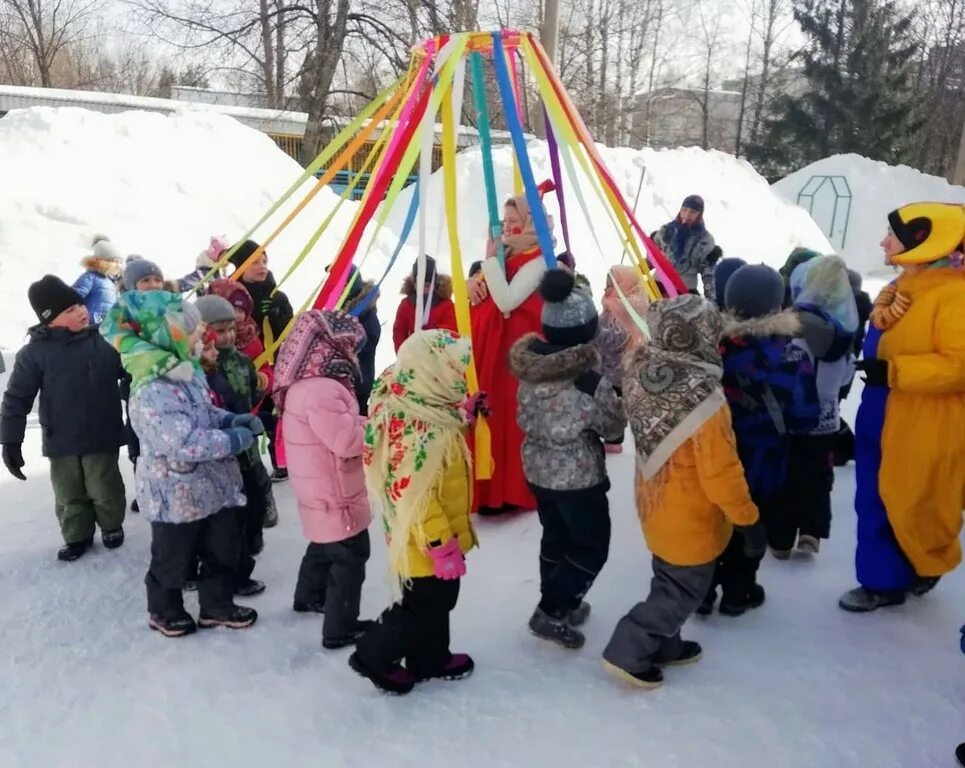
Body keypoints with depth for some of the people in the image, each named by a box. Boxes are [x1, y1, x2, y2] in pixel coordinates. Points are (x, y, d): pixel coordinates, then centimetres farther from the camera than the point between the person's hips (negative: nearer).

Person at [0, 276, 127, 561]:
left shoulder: (104, 340, -4)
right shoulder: (36, 351, -10)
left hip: (103, 436, 0)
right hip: (61, 441, 0)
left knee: (105, 490, 10)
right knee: (69, 495, 15)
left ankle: (112, 526, 35)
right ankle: (78, 536, 35)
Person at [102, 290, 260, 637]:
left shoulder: (186, 373, 2)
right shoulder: (152, 392, -29)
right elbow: (186, 443, -34)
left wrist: (235, 420, -2)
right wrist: (235, 440, -24)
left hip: (212, 485, 9)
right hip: (177, 495, -9)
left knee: (223, 548, 20)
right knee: (173, 558, 13)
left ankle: (217, 605, 39)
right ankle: (165, 611, 38)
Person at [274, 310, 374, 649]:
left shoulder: (304, 384, 8)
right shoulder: (321, 391, -28)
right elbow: (349, 440, -30)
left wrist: (364, 422, 1)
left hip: (322, 490, 11)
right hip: (335, 494, -11)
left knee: (324, 546, 30)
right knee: (350, 557, 0)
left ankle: (309, 597, 50)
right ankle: (340, 629, 11)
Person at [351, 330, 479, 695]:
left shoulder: (405, 406, -4)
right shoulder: (425, 433, -34)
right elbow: (418, 498, -31)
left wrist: (462, 413, 3)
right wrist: (443, 546, -23)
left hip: (419, 539, 10)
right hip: (426, 544, -10)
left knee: (435, 602, 26)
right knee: (422, 608, 11)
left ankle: (431, 659, 44)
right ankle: (373, 656, 28)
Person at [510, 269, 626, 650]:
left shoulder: (530, 366, -7)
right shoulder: (590, 382, -25)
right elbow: (614, 427, -12)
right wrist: (618, 402, 8)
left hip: (537, 470, 7)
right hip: (579, 477, -6)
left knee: (556, 537, 23)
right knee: (592, 546, 13)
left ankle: (559, 604, 38)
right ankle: (552, 612, 12)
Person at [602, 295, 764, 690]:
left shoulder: (640, 372, -14)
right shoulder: (703, 402, -32)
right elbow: (721, 472, -25)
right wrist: (748, 519, -12)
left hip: (655, 504, 7)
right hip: (690, 518, -7)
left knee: (669, 580, 25)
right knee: (685, 590, 13)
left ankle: (663, 646, 41)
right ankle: (628, 652, 17)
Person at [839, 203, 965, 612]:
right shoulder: (901, 288, 11)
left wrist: (892, 371, -29)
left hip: (923, 430, -9)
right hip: (881, 419, 9)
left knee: (915, 505, 5)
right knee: (877, 504, 13)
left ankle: (932, 562, 33)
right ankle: (882, 582, 26)